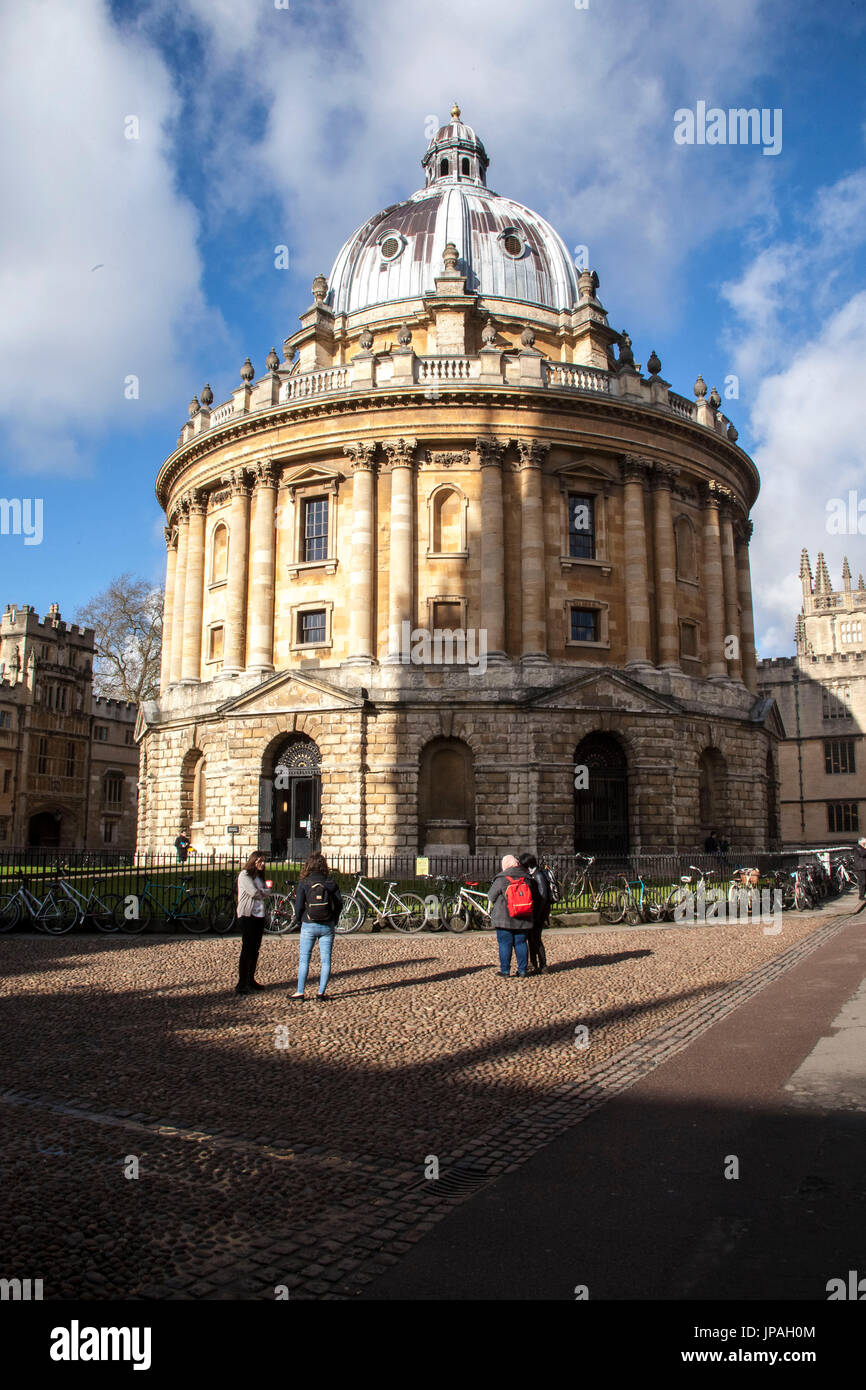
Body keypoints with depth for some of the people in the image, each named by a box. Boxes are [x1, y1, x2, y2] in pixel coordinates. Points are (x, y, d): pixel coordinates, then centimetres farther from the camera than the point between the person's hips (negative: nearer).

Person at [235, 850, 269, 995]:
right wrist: (263, 892, 0)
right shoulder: (244, 875, -8)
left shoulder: (259, 876, 19)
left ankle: (251, 980, 18)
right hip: (247, 916, -8)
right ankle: (242, 985, -5)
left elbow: (266, 892, 9)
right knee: (247, 949, -8)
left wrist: (260, 892, -7)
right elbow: (254, 893, -16)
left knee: (255, 949, 10)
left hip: (259, 916, 8)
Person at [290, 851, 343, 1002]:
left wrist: (298, 922, 8)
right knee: (325, 960, 7)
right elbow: (339, 904, 1)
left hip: (309, 926, -2)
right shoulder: (331, 882, -1)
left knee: (304, 959, 8)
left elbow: (299, 905, -8)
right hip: (327, 926, 2)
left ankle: (300, 992, 10)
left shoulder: (304, 883, -7)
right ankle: (321, 993, 8)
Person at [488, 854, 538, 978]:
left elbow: (491, 896, -1)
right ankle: (522, 971, 13)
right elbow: (535, 898, 12)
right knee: (521, 943, 11)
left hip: (504, 918, -4)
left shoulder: (501, 879, -10)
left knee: (505, 944, 4)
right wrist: (533, 915, 25)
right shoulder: (527, 878, 3)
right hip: (523, 920, 4)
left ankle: (505, 971, 6)